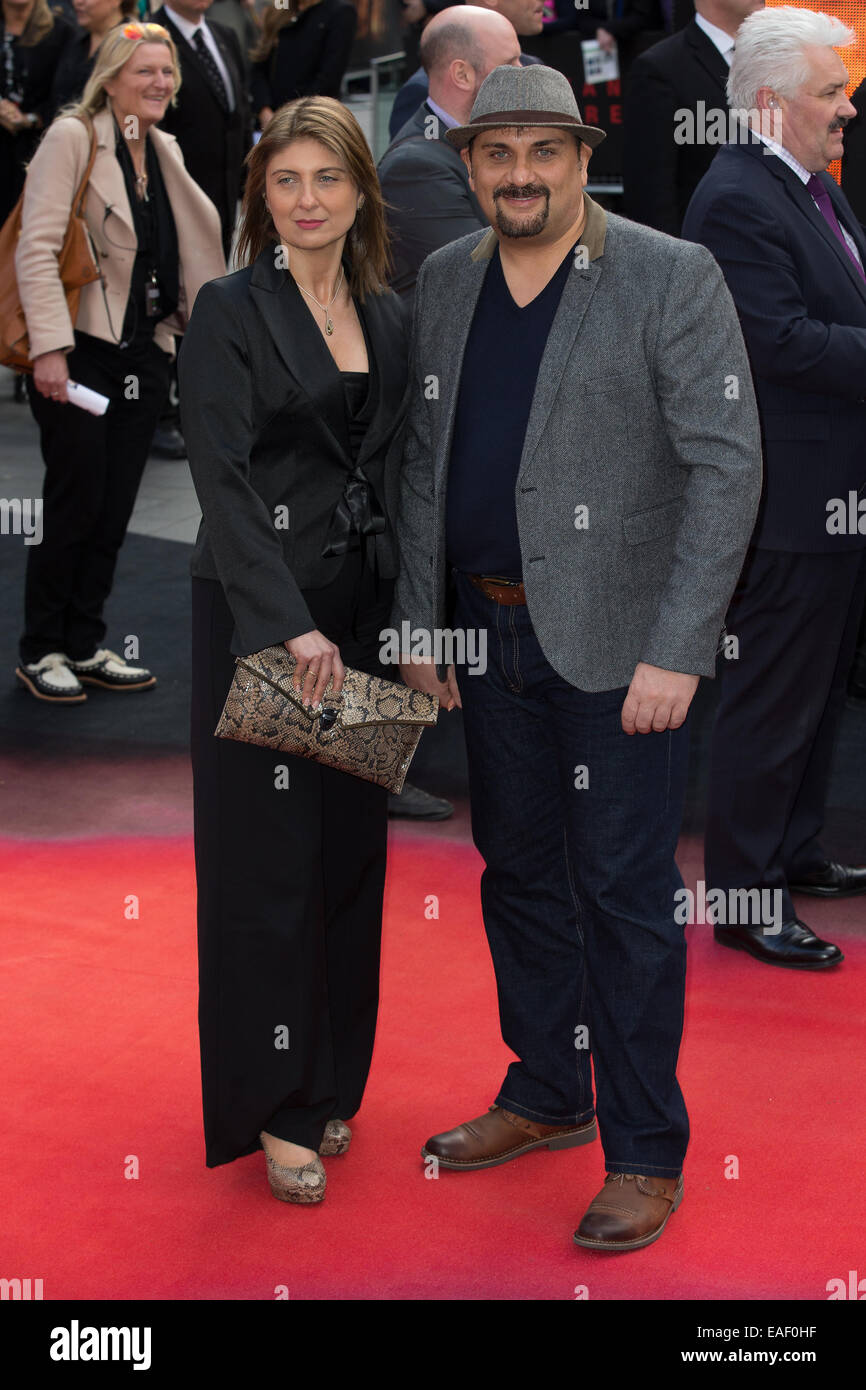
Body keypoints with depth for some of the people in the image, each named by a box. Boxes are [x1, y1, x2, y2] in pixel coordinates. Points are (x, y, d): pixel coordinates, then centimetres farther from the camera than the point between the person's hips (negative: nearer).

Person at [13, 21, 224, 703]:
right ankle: (42, 652, 8)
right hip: (79, 352, -6)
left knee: (115, 509, 8)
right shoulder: (72, 137, -7)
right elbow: (37, 249, -15)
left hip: (144, 354, 6)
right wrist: (49, 349, -22)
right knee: (77, 504, -4)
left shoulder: (165, 152, 14)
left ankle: (86, 646, 18)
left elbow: (198, 243, 25)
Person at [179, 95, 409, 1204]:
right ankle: (273, 1109, 10)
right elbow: (223, 482, -14)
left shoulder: (387, 318, 10)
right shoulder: (230, 312, -7)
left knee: (350, 848, 11)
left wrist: (406, 616, 4)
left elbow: (395, 476, 13)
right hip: (258, 612, -6)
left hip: (360, 611, 6)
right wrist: (291, 623, -22)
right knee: (267, 857, 0)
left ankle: (330, 1082, 25)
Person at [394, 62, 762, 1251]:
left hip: (619, 642, -6)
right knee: (519, 871, 16)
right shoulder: (446, 281, 8)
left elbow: (728, 465, -14)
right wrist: (419, 619, 11)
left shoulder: (671, 279, -10)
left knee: (624, 894, -1)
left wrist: (677, 654, -18)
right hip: (494, 632, 6)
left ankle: (646, 1155, 12)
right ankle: (547, 1096, 34)